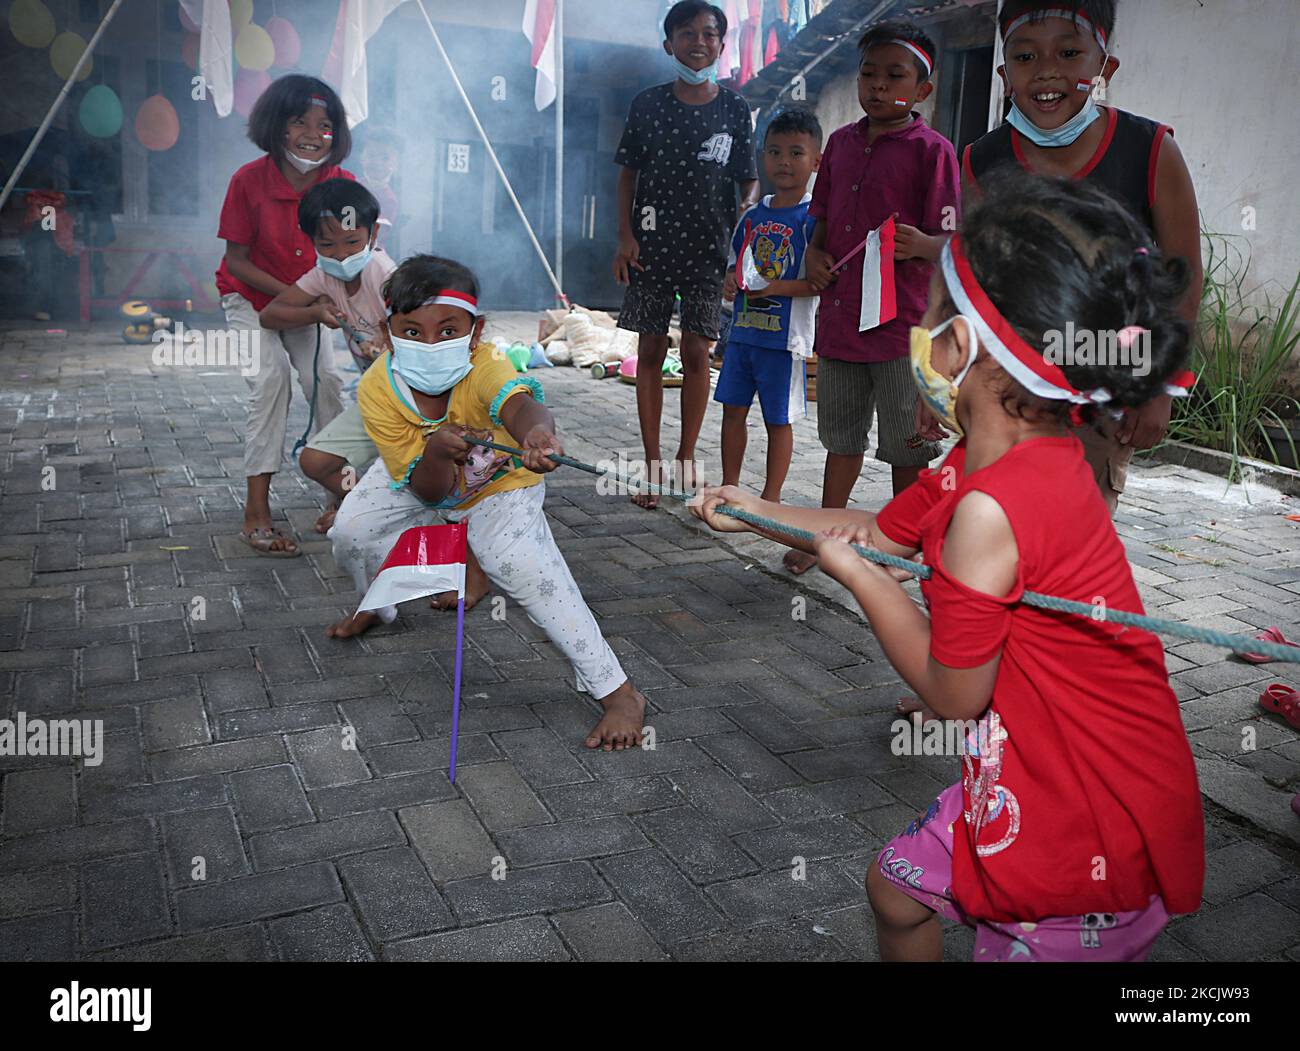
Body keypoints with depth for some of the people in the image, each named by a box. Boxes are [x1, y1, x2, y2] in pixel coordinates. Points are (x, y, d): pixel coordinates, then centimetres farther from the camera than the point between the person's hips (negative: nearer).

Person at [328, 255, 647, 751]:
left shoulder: (484, 366, -37)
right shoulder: (376, 390, -28)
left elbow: (518, 403, -63)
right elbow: (427, 491, -28)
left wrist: (537, 433, -86)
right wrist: (437, 451, -50)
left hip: (500, 481, -4)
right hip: (422, 477, 4)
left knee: (523, 565, -25)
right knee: (351, 531, -7)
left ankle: (619, 693, -19)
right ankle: (377, 607, 33)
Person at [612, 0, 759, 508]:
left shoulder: (734, 110, 3)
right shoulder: (648, 104, 4)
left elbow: (750, 179, 6)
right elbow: (628, 174, 8)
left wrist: (748, 208, -16)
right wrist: (625, 236, -2)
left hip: (707, 248, 0)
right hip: (651, 246, 0)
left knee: (696, 353, 2)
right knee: (650, 352, 3)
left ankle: (686, 456, 18)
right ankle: (652, 464, 12)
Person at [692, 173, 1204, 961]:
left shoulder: (990, 510, -33)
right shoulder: (1018, 457, -3)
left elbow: (953, 693, -19)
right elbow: (884, 531, 14)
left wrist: (857, 574, -10)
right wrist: (759, 511, 17)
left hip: (1095, 831, -9)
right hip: (1038, 776, 9)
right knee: (898, 889, 23)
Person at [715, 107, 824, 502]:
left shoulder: (812, 219, -9)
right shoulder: (753, 216, 11)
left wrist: (777, 287, -23)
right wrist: (730, 282, 1)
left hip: (784, 336, -6)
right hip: (743, 330, 7)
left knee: (778, 419, 4)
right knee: (734, 408, 12)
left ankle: (771, 496, 17)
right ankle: (730, 488, 26)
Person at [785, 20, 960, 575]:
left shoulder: (931, 150, -7)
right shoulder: (841, 142, 10)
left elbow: (951, 241, -11)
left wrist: (922, 246, -33)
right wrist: (815, 253, 0)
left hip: (901, 323, -6)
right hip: (838, 316, 6)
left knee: (907, 445, 5)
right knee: (842, 435, 18)